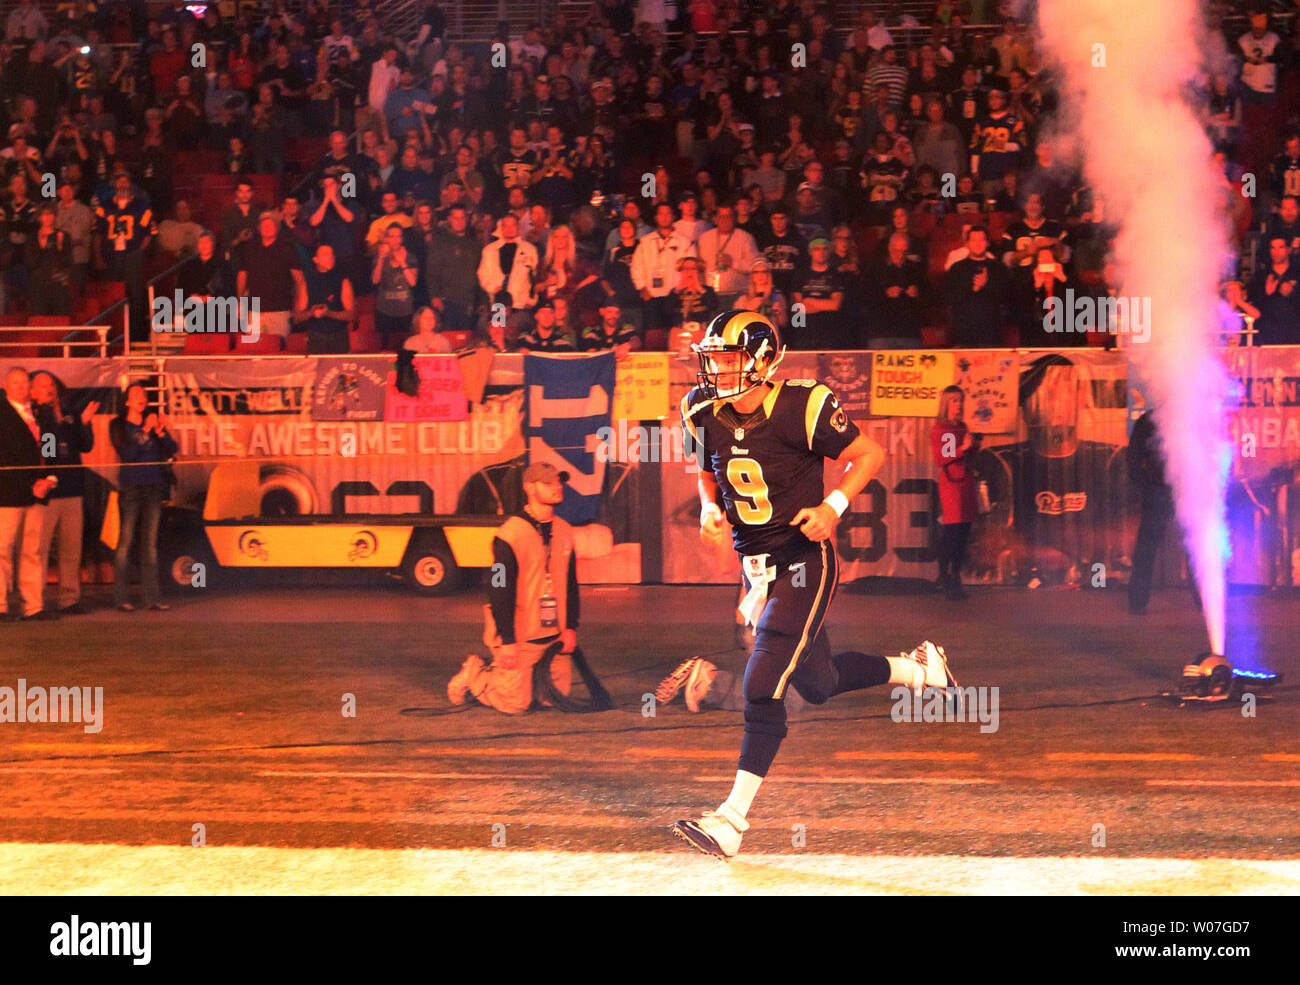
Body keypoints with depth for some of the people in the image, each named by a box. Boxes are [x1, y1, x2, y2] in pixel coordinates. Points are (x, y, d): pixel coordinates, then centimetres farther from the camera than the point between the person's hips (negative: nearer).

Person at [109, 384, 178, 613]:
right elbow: (126, 454, -11)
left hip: (154, 486, 4)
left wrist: (161, 432, -13)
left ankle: (152, 596, 6)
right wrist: (145, 432, -17)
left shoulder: (153, 423, 11)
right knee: (126, 541, -5)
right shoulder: (118, 425, 2)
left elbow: (172, 450, 4)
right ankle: (120, 597, -3)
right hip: (130, 487, -4)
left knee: (150, 542, 5)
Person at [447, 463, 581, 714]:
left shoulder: (564, 532, 8)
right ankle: (474, 675, 21)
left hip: (555, 636, 7)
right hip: (519, 637, -7)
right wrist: (507, 641, -18)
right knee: (515, 703, -6)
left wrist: (570, 627, 5)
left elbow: (571, 584, 15)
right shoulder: (510, 534, -14)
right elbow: (500, 591, -15)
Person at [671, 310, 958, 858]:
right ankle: (917, 670, 41)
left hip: (803, 562, -7)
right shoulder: (705, 413, -1)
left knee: (763, 685, -14)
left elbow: (868, 454, -8)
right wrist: (710, 506, -3)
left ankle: (733, 818, -13)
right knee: (818, 684, 16)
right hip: (756, 565, 7)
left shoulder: (801, 408, -18)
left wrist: (833, 506, -21)